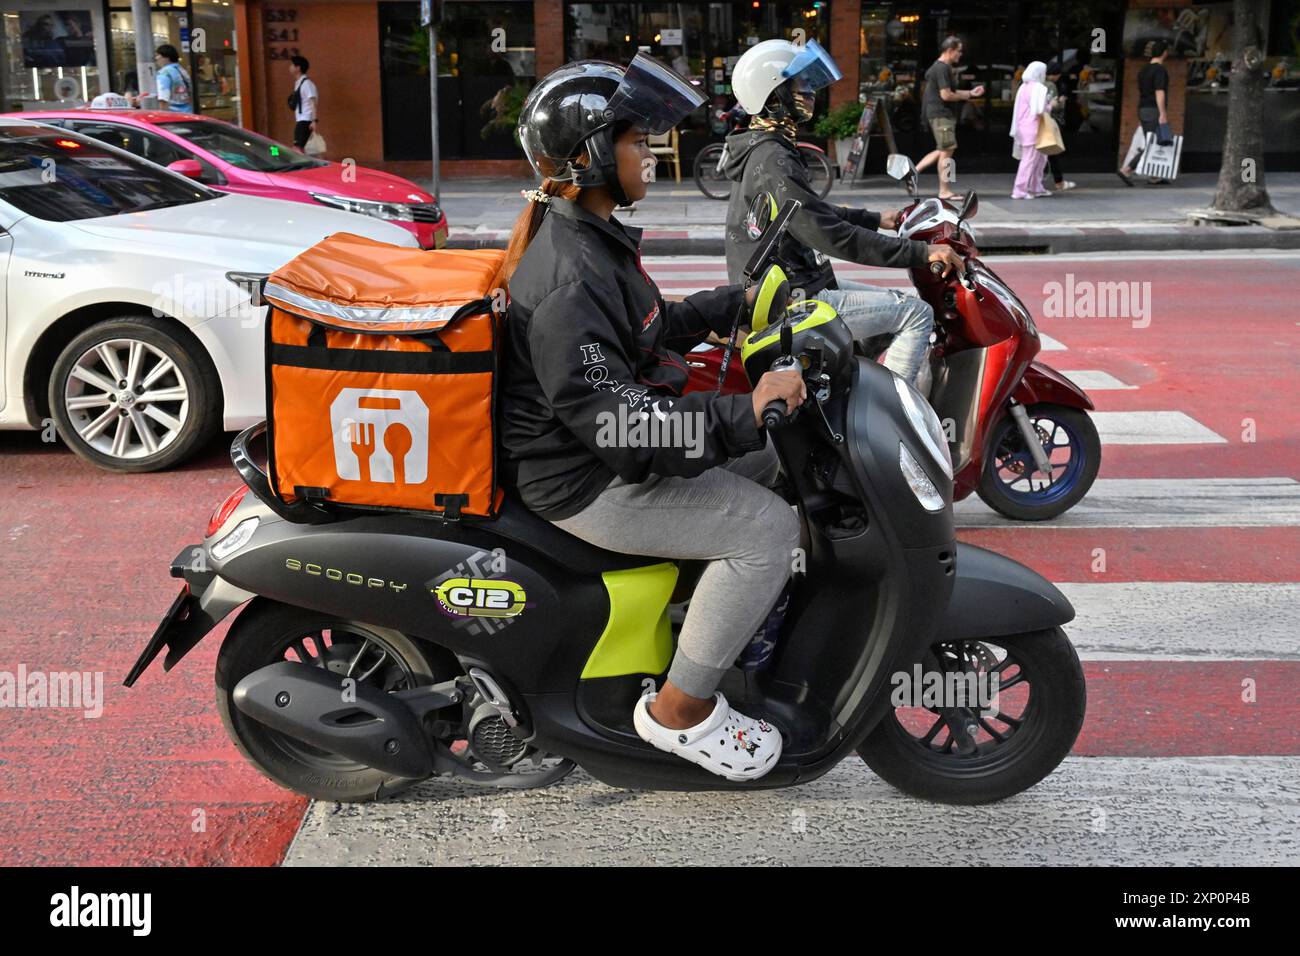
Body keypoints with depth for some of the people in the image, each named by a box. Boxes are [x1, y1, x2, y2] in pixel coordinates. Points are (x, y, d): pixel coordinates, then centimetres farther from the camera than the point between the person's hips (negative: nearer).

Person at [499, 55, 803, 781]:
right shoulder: (567, 278, -27)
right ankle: (679, 709, -5)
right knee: (767, 528, -17)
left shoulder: (591, 235, 7)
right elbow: (611, 420, -32)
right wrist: (743, 410, -36)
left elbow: (649, 329, 23)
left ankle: (746, 612, 32)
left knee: (770, 460, 19)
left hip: (606, 444, 11)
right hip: (585, 483, -11)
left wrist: (735, 304, 17)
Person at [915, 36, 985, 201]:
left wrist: (970, 92, 17)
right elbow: (946, 95, -21)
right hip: (941, 114, -10)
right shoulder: (942, 68, -15)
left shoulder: (944, 68, 18)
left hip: (944, 114, 10)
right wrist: (964, 97, -6)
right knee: (947, 150, -7)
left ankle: (913, 171, 16)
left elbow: (950, 91, 26)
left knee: (943, 150, 15)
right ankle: (944, 191, -3)